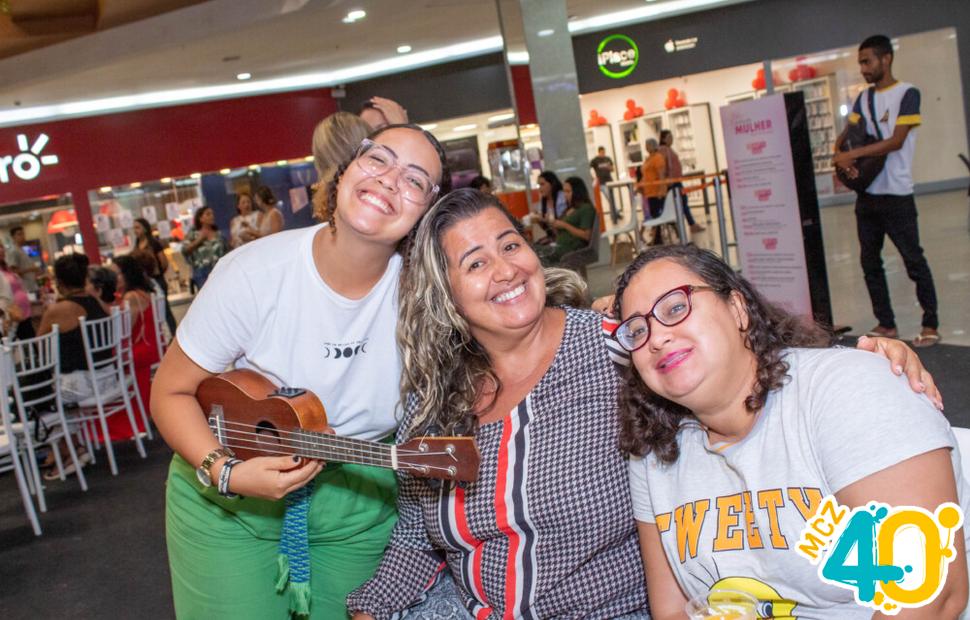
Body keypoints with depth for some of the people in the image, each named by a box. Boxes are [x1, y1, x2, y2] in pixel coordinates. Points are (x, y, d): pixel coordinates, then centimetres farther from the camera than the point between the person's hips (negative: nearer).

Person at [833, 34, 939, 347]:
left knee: (914, 260, -1)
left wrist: (852, 154, -19)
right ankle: (886, 324, 18)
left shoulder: (907, 93, -7)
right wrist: (840, 154, -13)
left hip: (896, 195, -7)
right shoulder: (863, 98, 12)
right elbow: (847, 134, 9)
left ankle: (931, 325, 9)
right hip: (866, 194, 7)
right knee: (870, 262, 9)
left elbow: (896, 141, -16)